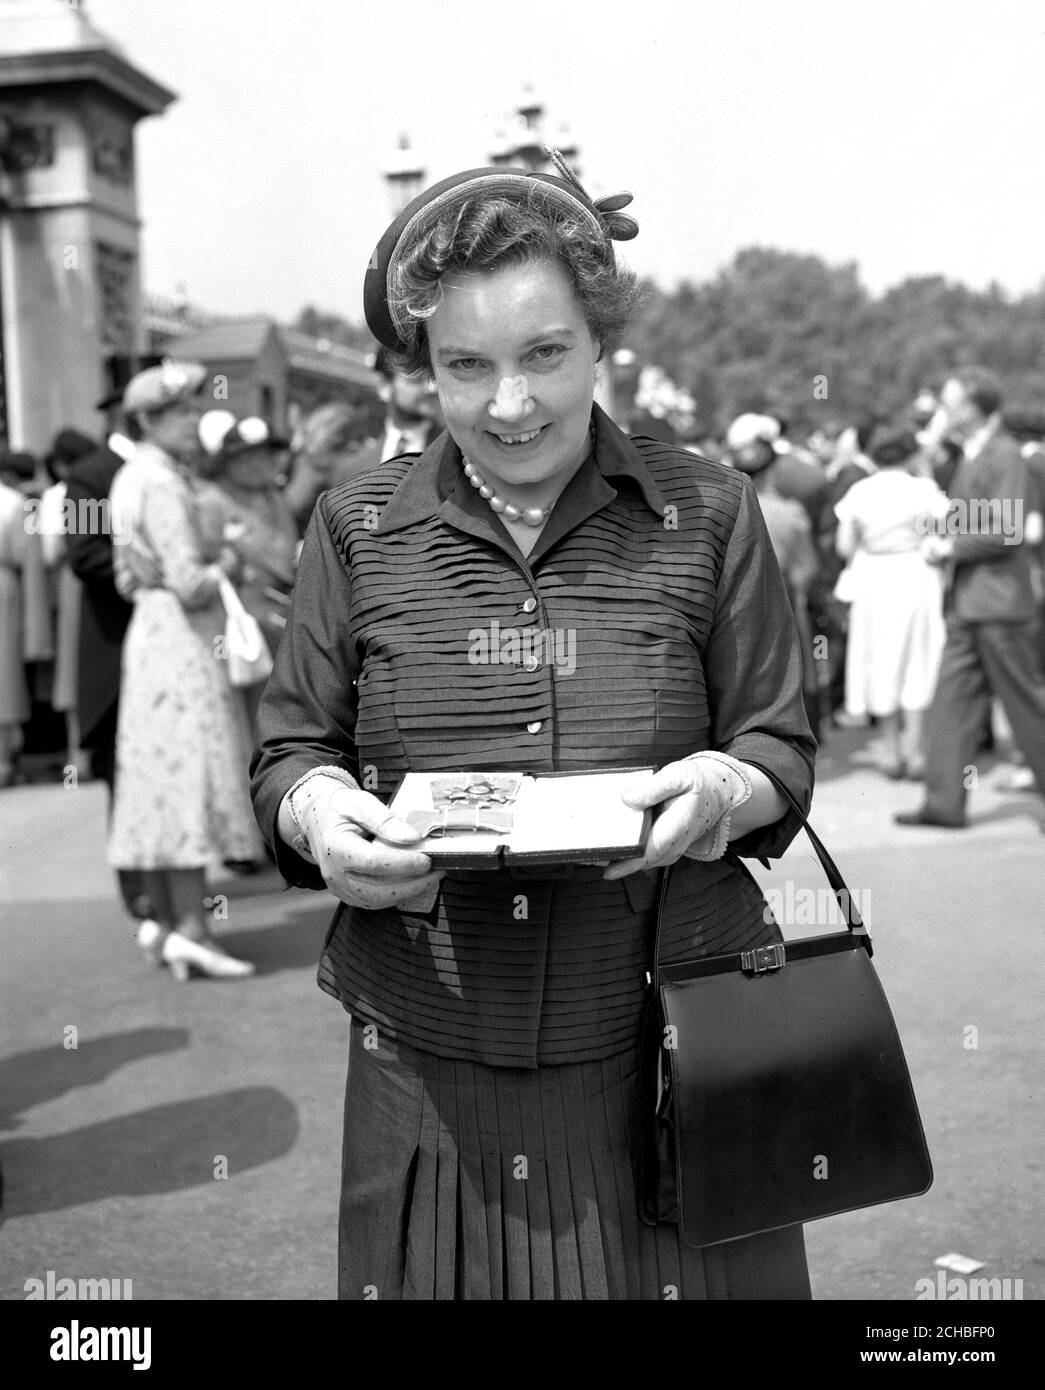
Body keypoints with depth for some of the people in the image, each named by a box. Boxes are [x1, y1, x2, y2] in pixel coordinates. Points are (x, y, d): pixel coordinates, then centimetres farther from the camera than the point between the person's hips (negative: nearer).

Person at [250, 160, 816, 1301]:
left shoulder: (703, 512, 2)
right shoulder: (357, 529, 5)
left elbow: (781, 745, 5)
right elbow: (290, 751, 7)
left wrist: (724, 790, -18)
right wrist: (322, 817, -16)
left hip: (661, 1055, 0)